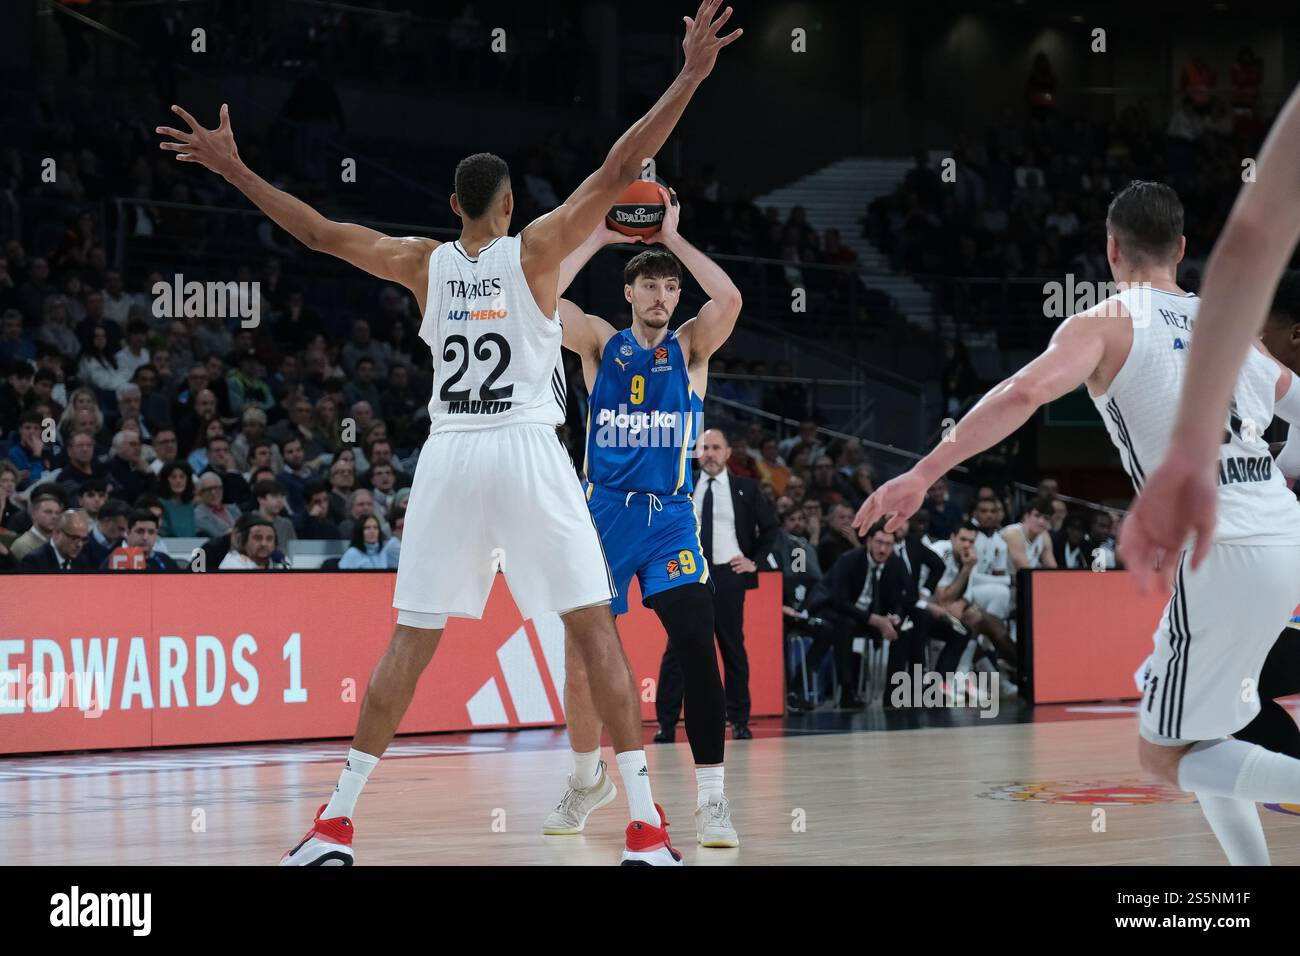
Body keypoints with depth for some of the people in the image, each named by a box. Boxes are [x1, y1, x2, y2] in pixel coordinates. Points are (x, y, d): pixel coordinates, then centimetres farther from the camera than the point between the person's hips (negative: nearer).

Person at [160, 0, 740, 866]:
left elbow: (321, 232, 12)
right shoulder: (536, 249, -1)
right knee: (595, 629, -3)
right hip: (528, 454, -3)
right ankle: (646, 826, -11)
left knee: (411, 641, 9)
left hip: (450, 457, 3)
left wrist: (234, 169, 21)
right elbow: (619, 169, -7)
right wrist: (690, 78, -8)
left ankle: (336, 823, 5)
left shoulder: (425, 263, 7)